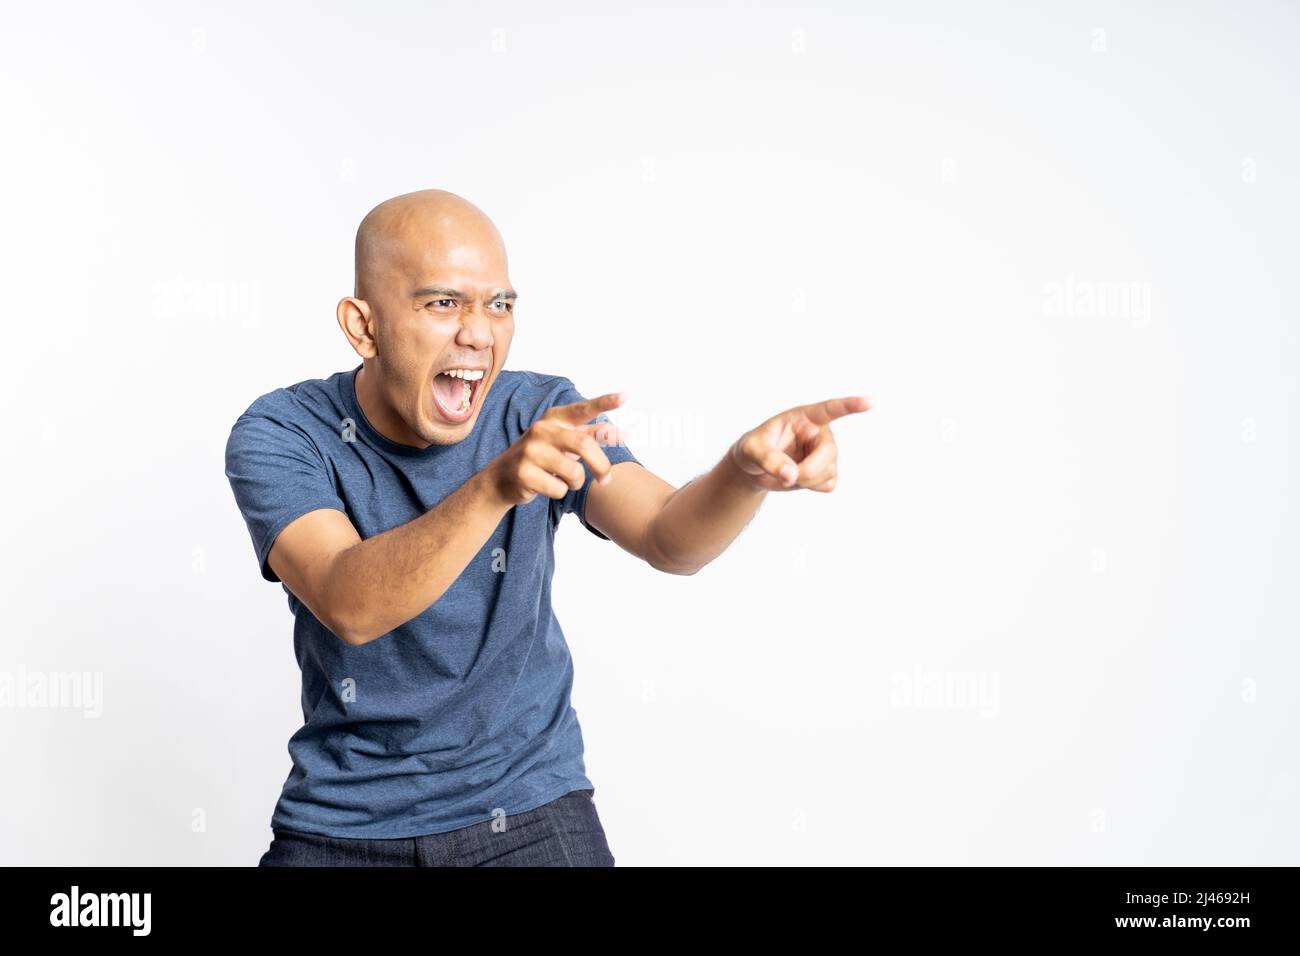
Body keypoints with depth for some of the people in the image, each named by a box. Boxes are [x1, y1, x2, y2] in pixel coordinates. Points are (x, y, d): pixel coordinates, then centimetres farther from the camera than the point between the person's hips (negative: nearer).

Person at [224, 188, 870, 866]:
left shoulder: (544, 415, -9)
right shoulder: (279, 436, -15)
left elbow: (669, 538, -22)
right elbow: (350, 608, -31)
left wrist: (747, 470, -44)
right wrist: (495, 487, -47)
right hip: (343, 823, 0)